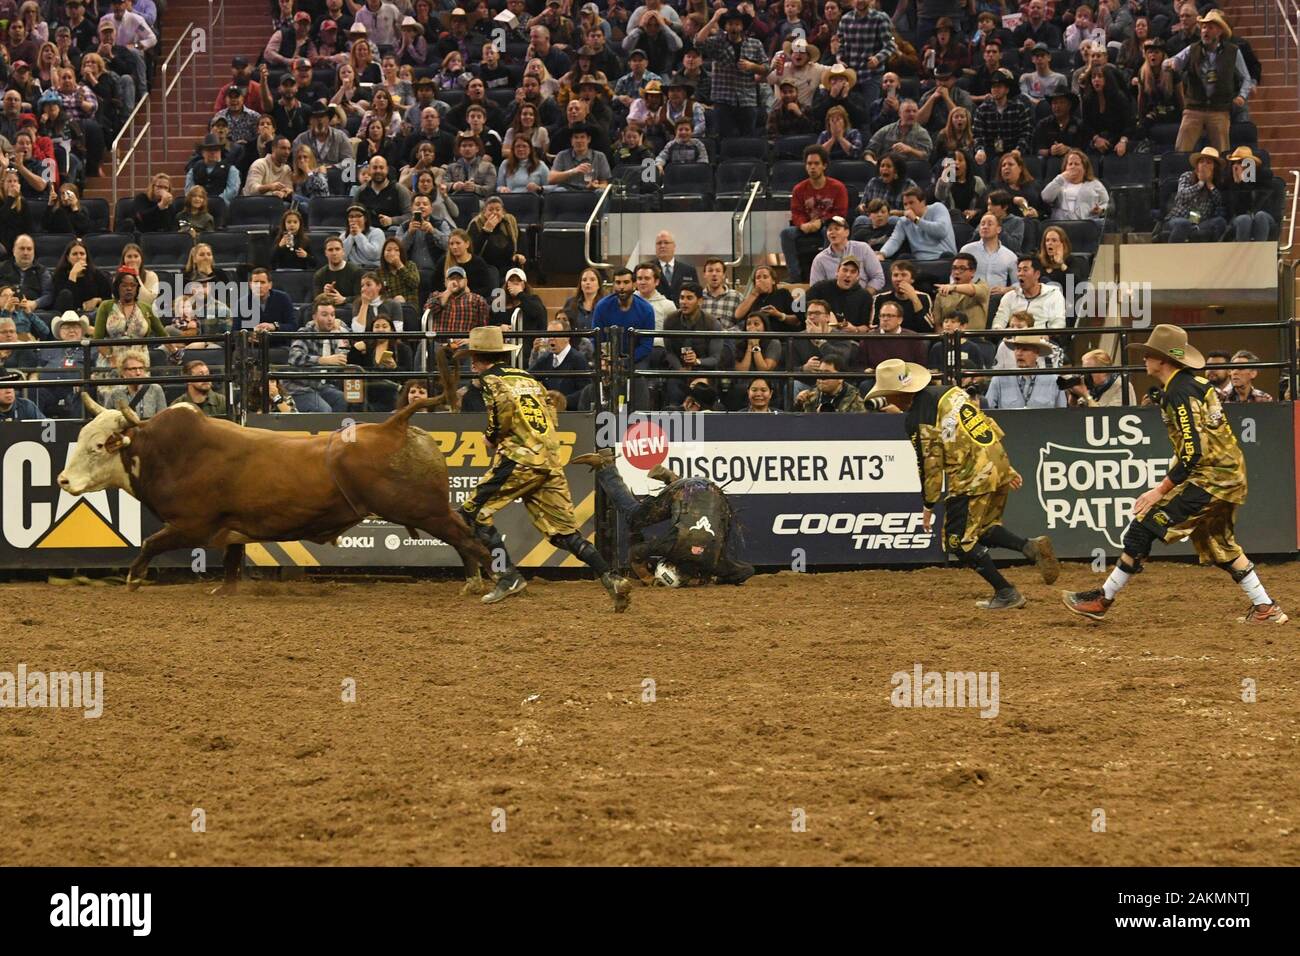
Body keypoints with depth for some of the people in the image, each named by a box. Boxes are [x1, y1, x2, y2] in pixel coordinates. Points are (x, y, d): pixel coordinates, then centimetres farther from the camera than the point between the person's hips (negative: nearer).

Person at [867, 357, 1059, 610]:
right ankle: (1031, 546, 4)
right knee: (983, 527, 25)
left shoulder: (915, 417, -9)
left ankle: (1006, 593, 5)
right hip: (998, 464, 9)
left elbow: (930, 463, -9)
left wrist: (929, 504, 2)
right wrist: (1007, 469, 23)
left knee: (959, 539, 4)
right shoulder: (949, 392, 15)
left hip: (971, 478, -9)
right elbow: (989, 426, 18)